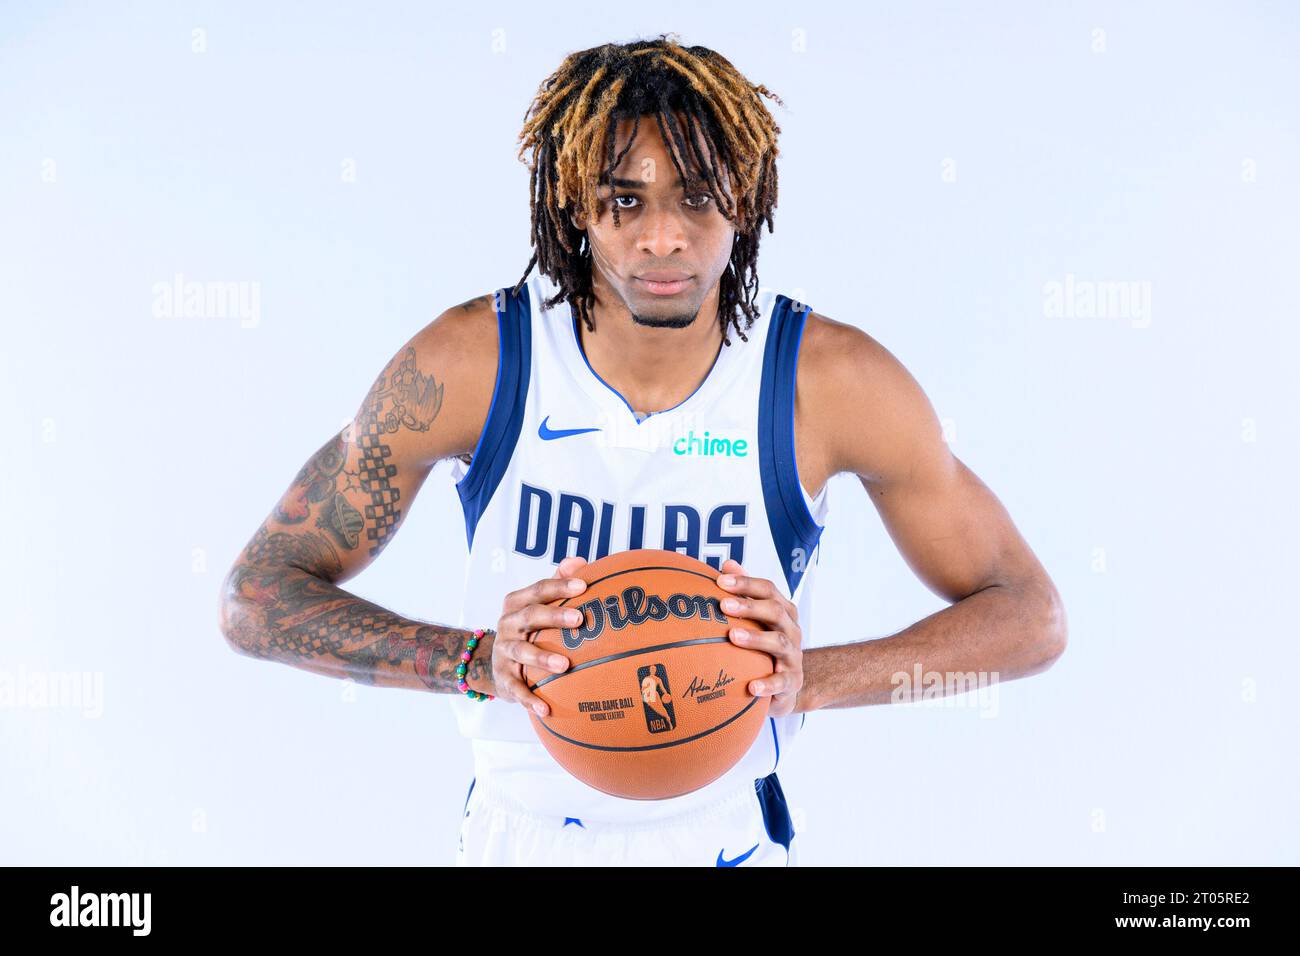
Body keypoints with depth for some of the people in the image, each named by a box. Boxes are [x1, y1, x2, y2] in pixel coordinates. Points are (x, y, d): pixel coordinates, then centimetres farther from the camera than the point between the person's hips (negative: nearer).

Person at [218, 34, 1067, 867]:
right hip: (520, 832, 1)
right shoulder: (469, 362, -19)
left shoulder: (834, 379, -19)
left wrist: (811, 677, -28)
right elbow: (257, 597, -15)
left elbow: (1030, 615, -11)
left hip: (727, 836, 0)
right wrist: (479, 663, -32)